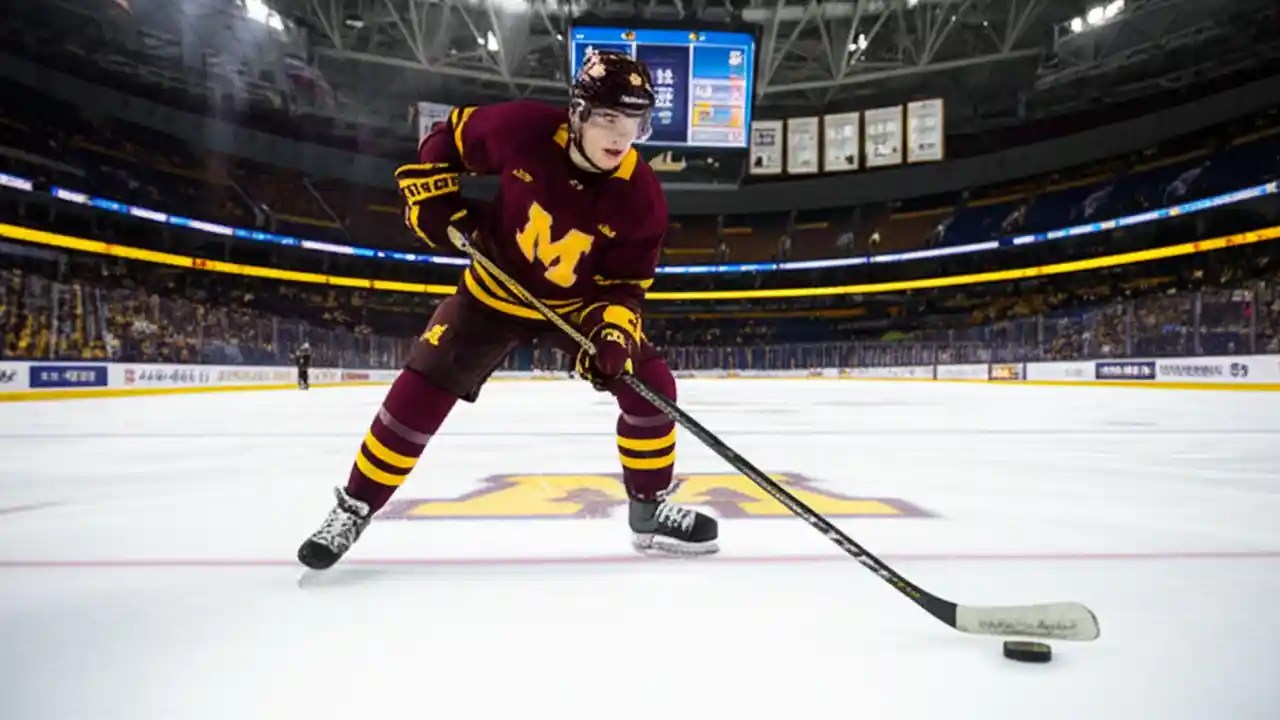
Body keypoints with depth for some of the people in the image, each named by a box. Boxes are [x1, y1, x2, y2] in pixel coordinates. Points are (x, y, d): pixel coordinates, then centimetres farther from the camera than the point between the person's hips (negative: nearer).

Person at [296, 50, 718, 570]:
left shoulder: (641, 197, -21)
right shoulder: (523, 129, -23)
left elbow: (627, 282, -12)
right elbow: (450, 135, -3)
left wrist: (612, 328, -30)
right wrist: (433, 198, -11)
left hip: (580, 301, 2)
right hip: (495, 290, -1)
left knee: (649, 384, -12)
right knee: (423, 388, -10)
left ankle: (650, 509, 8)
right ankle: (352, 509, 10)